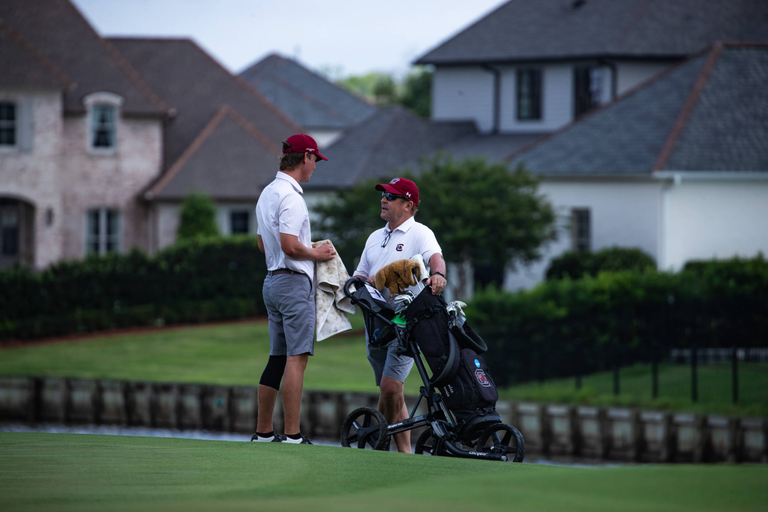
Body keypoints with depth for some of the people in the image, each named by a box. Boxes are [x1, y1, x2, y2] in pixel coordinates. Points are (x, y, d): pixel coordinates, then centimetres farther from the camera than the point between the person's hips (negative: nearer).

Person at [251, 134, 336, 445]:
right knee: (297, 357, -11)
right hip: (294, 281, -10)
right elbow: (289, 246, -24)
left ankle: (263, 432, 14)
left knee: (278, 358, 13)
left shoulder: (268, 193, 17)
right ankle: (292, 435, -16)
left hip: (272, 280, 10)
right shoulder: (290, 196, -15)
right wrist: (316, 254, -7)